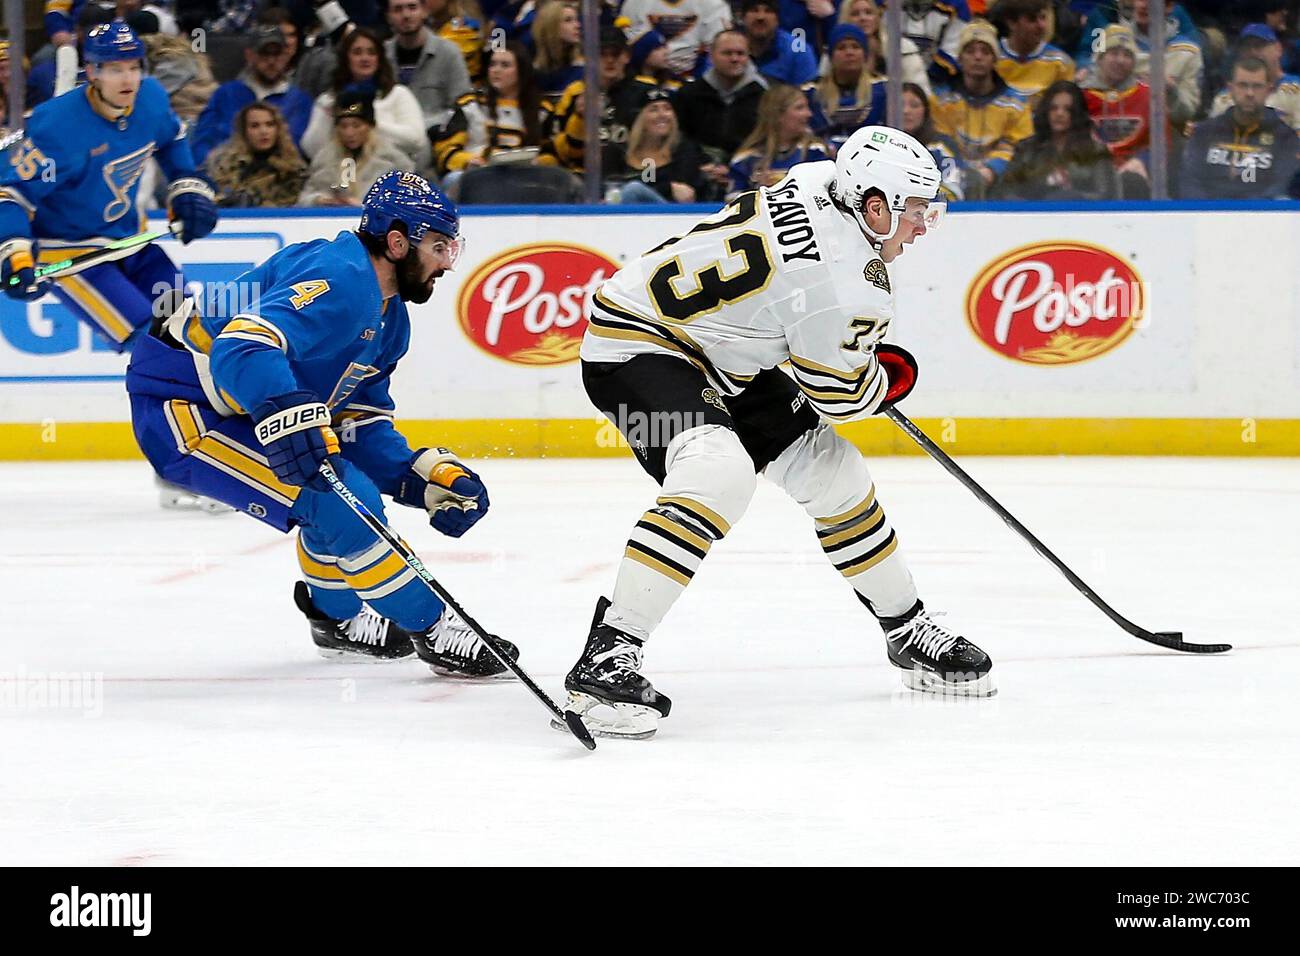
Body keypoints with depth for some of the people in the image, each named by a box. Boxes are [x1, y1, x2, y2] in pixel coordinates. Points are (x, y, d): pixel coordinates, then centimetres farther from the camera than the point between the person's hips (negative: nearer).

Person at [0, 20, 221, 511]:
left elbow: (172, 139, 18)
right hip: (67, 254, -8)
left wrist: (188, 189, 11)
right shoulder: (60, 125, -27)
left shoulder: (151, 99, -6)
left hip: (127, 239, 8)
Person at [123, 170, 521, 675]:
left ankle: (338, 617, 35)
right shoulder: (338, 278, -22)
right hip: (178, 408, -11)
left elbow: (362, 427, 12)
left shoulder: (390, 319, 12)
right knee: (339, 502, -18)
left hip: (227, 407, 11)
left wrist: (427, 476, -1)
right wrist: (287, 413, -51)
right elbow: (242, 347, -36)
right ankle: (432, 630, -7)